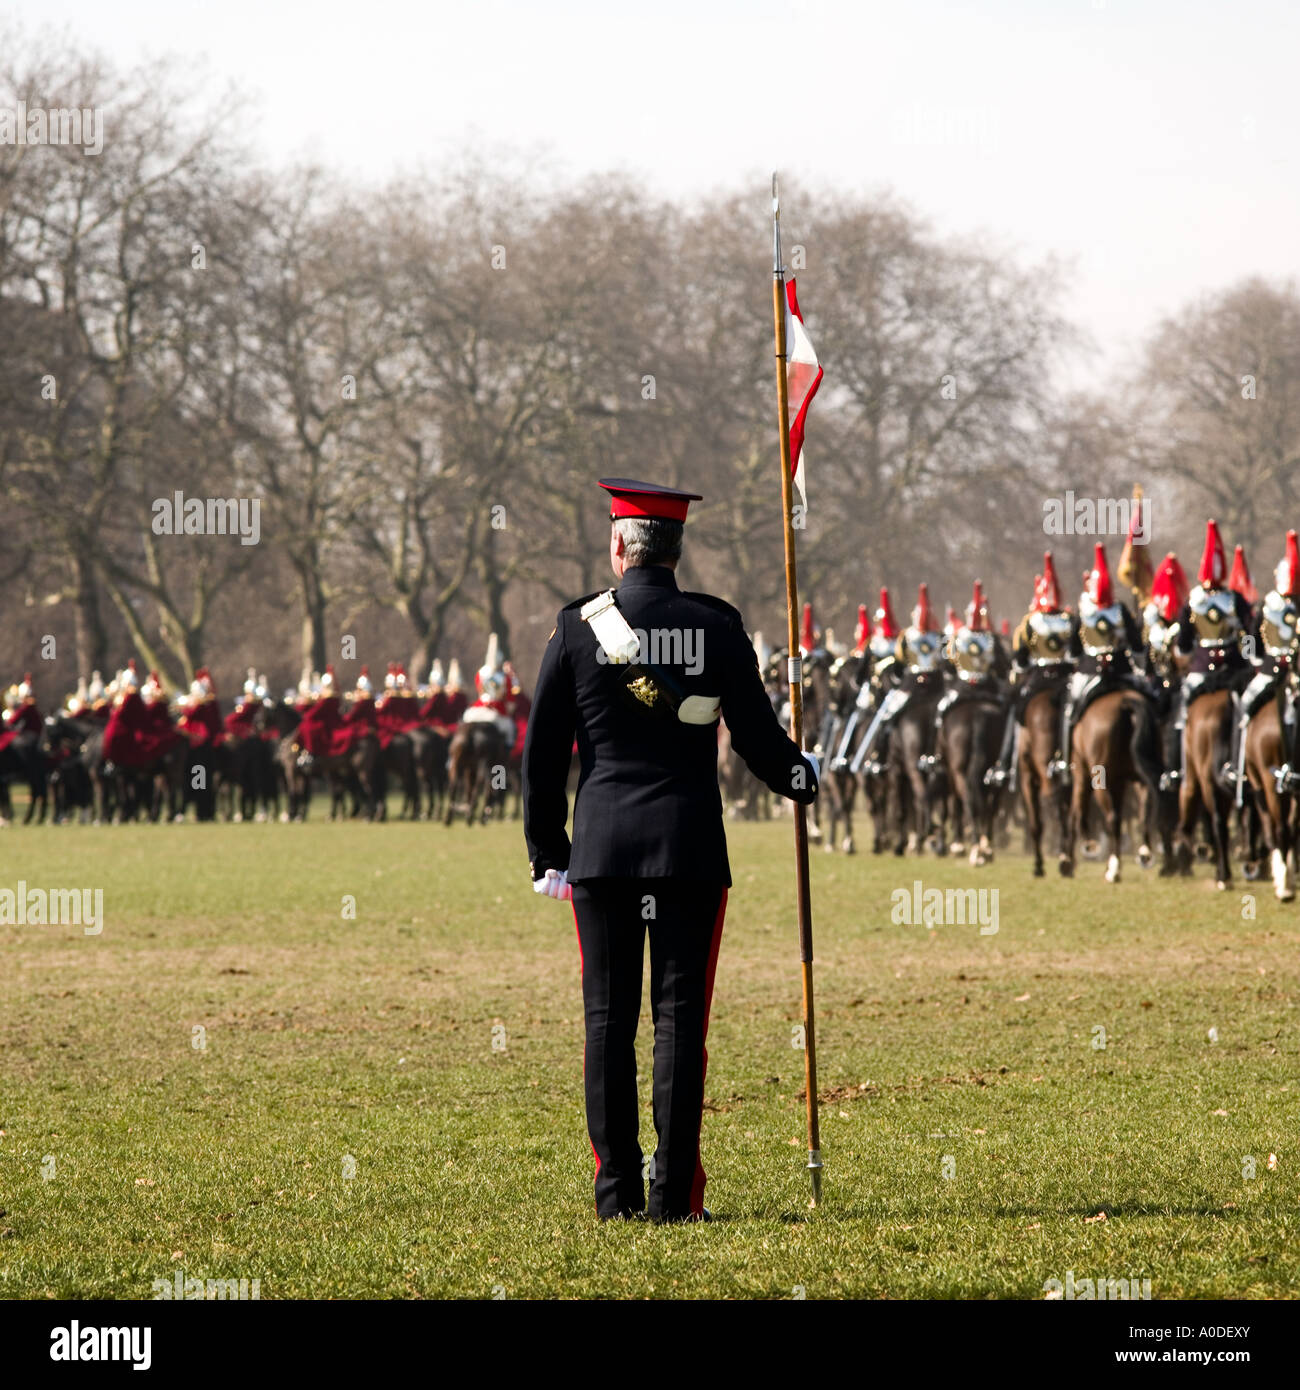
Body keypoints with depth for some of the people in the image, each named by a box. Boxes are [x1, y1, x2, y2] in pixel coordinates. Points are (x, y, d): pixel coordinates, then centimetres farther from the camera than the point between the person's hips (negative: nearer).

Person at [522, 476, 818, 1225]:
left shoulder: (578, 628, 0)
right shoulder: (716, 628, -1)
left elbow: (544, 751, 3)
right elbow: (758, 737, 3)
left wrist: (547, 854, 12)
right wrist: (802, 777, 25)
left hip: (602, 848, 0)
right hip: (692, 849, 0)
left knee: (609, 1018, 4)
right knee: (680, 1015, 0)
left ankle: (617, 1191, 3)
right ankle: (675, 1193, -3)